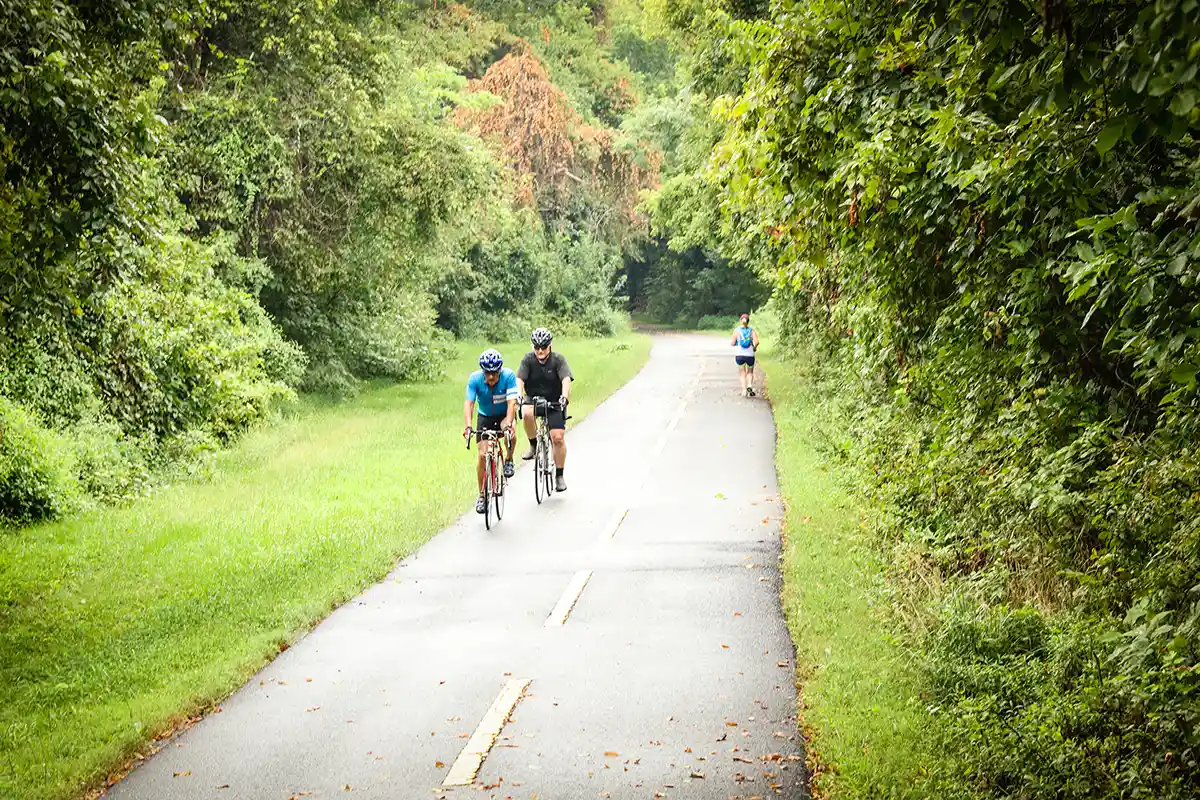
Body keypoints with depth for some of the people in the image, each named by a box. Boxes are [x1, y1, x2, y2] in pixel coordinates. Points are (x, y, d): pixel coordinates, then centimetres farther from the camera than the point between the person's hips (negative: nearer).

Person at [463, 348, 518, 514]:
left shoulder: (509, 376, -27)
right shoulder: (475, 379, -24)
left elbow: (512, 403, -34)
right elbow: (469, 404, -31)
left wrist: (508, 424, -49)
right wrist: (468, 427, -45)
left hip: (504, 415, -1)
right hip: (485, 417, 1)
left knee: (510, 435, -34)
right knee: (483, 455, -9)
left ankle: (508, 461, -3)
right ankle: (482, 495, 6)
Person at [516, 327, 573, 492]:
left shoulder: (558, 359, -12)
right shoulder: (528, 359, -8)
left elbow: (566, 380, -24)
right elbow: (519, 380, -18)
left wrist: (564, 397, -42)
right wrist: (519, 396, -38)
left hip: (554, 402, -1)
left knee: (558, 438, -11)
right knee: (527, 413, -35)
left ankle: (559, 475, 4)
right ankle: (533, 445, -11)